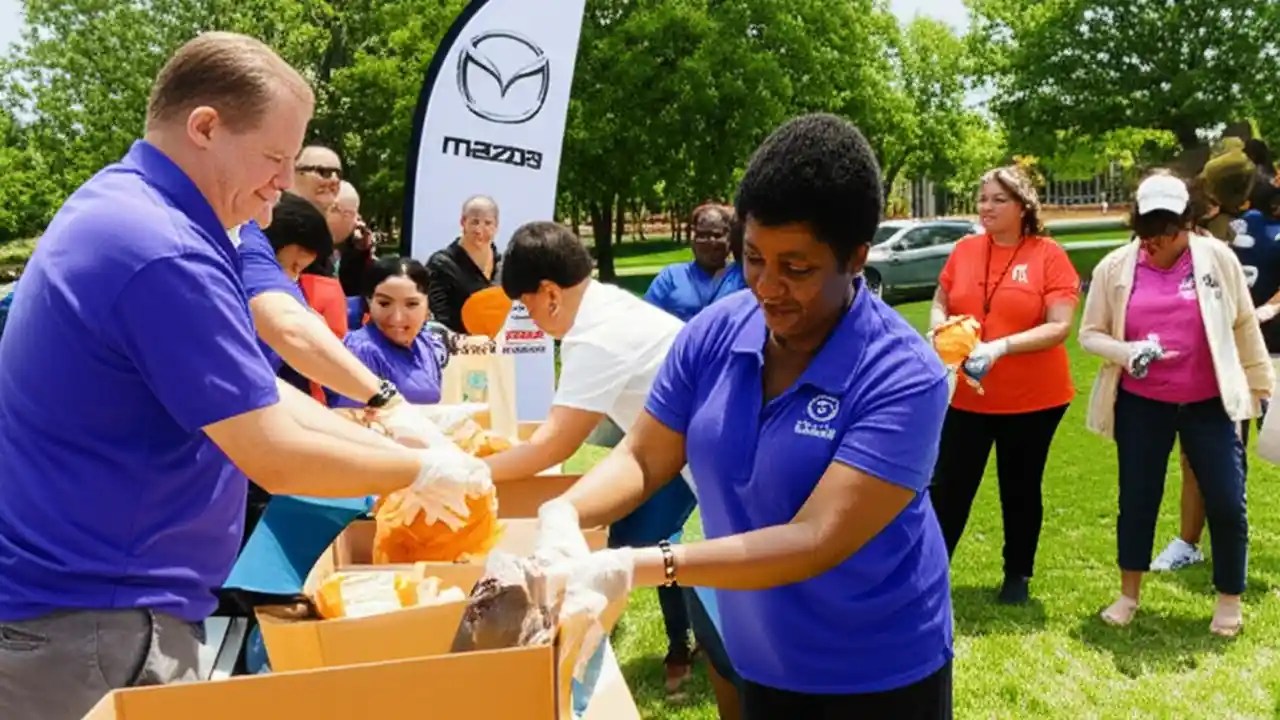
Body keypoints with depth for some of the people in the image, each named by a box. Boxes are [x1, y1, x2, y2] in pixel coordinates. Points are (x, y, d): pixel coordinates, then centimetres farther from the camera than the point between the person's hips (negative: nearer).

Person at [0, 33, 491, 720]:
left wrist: (393, 448, 7)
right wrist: (420, 471, -8)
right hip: (94, 619, -10)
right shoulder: (160, 251, -25)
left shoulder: (124, 205, 7)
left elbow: (251, 396, 12)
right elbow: (276, 458, -23)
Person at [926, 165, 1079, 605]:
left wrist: (1002, 346, -26)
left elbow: (1059, 326, -14)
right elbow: (940, 304, 13)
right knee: (948, 485, 4)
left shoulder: (1049, 256, -9)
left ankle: (1018, 576, 28)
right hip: (967, 396, 3)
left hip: (1033, 399, -2)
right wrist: (941, 330, -10)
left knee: (1021, 488, 12)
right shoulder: (964, 250, 2)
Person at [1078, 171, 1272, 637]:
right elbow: (1090, 334, 1)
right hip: (1141, 404, 1)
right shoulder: (1115, 267, -4)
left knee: (1227, 503, 1)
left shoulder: (1217, 258, -4)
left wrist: (1260, 384, 10)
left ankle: (1230, 601, 21)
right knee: (1137, 499, 10)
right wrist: (1127, 352, -18)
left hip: (1208, 403, 0)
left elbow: (1244, 326, 5)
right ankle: (1128, 595, 27)